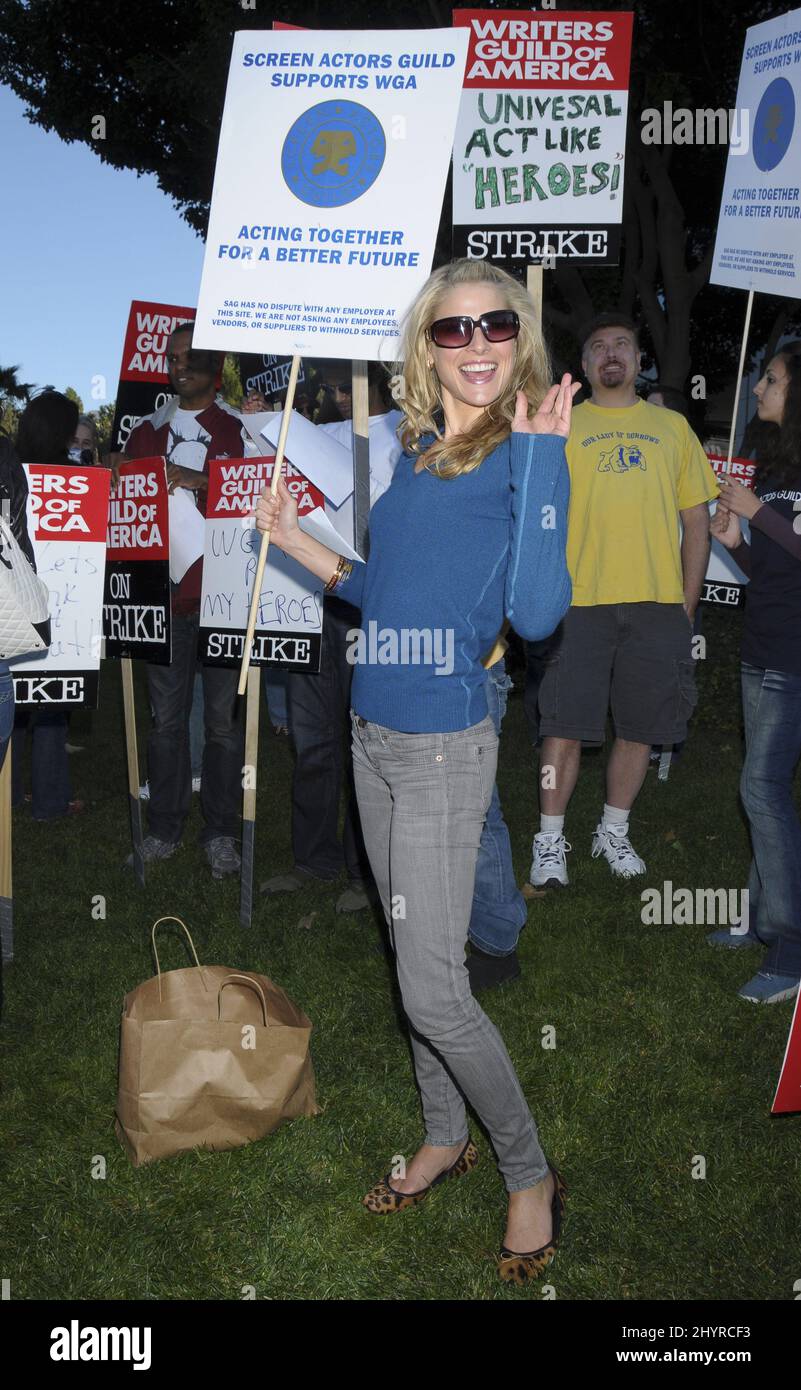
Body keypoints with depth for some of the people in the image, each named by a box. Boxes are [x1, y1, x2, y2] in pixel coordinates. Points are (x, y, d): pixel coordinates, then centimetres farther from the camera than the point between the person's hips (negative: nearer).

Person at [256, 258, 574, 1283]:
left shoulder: (525, 452, -10)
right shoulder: (414, 451, 10)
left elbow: (536, 614, -22)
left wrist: (542, 451, -22)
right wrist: (295, 541, 14)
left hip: (445, 747, -7)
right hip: (374, 737, 7)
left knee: (434, 993, -2)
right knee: (414, 959, 18)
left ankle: (529, 1174, 20)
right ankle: (445, 1139, 38)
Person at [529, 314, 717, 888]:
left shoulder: (672, 427, 14)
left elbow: (697, 522, 13)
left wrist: (687, 605, 6)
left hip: (658, 605, 2)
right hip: (580, 603, -2)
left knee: (640, 729, 8)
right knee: (565, 729, -2)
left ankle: (614, 830, 26)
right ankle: (551, 839, 14)